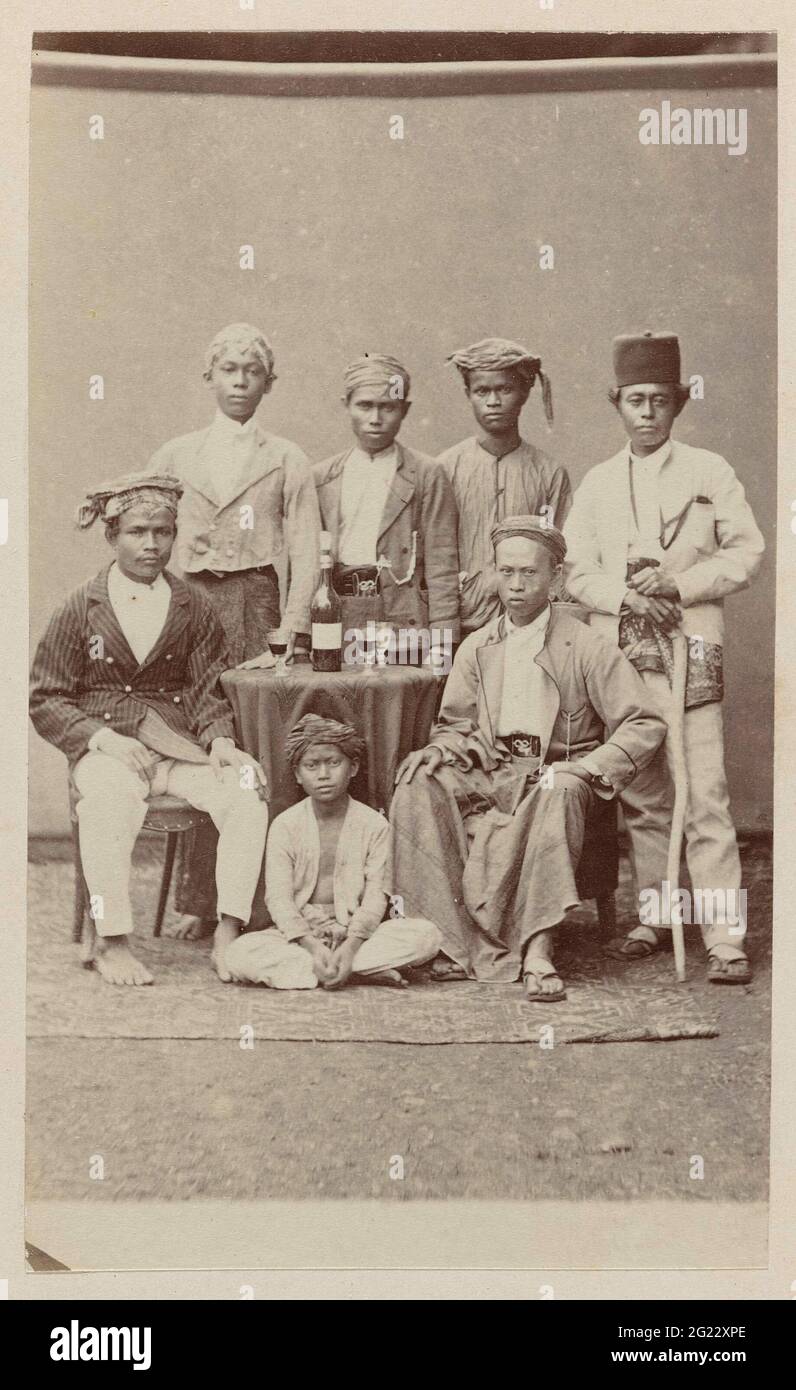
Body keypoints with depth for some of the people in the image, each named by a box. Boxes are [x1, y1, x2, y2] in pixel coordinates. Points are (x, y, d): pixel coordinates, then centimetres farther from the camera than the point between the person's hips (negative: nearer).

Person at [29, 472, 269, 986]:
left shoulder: (194, 609, 13)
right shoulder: (80, 609, 7)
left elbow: (206, 690, 12)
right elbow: (45, 700, 6)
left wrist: (220, 740, -11)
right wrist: (103, 737, -11)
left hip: (178, 746, 2)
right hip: (104, 746, -2)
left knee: (247, 796, -27)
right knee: (111, 805, -38)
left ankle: (228, 935, -21)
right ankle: (112, 944, -28)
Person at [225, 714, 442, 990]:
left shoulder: (374, 825, 0)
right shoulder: (285, 825, 0)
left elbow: (376, 895, -7)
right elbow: (278, 897, -7)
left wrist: (351, 947, -24)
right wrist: (313, 947, -23)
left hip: (356, 933, 0)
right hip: (300, 934, 0)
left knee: (427, 936, -25)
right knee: (240, 954, -30)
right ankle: (367, 971, -26)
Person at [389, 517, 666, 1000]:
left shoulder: (584, 647, -1)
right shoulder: (477, 648, 12)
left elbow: (646, 723, -5)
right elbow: (456, 725, 20)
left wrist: (587, 767, -18)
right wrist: (440, 749, -5)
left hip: (554, 774, -4)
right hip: (490, 775, 4)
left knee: (559, 792, -39)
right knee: (419, 784, -23)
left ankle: (538, 949, -35)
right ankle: (469, 947, -26)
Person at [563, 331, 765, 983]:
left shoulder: (710, 471, 9)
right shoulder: (597, 483, 16)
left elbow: (747, 552, 4)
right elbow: (576, 570, 11)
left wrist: (681, 582, -9)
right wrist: (627, 596, -7)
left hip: (691, 650, -3)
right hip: (621, 650, 3)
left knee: (704, 795, -10)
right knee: (641, 795, 7)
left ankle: (726, 940, -8)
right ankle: (653, 917, 18)